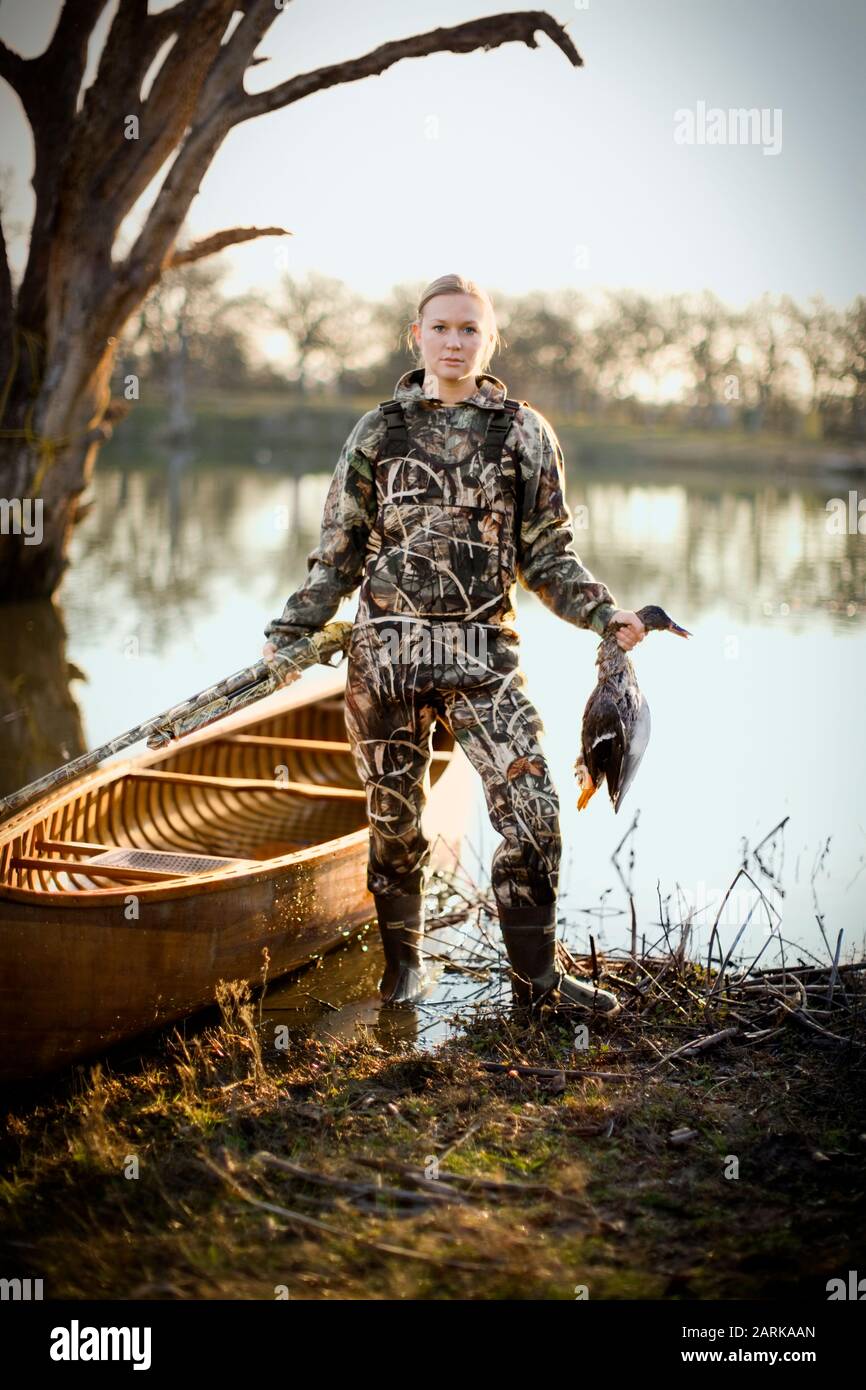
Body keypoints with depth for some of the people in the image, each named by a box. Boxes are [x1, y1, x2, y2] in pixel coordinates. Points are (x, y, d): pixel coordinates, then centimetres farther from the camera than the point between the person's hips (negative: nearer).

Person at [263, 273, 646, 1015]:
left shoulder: (526, 433, 6)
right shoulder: (378, 432, 7)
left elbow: (548, 557, 9)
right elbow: (339, 555, 10)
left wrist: (607, 615, -6)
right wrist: (287, 635, 2)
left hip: (484, 654, 0)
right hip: (387, 652, 0)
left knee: (534, 813, -9)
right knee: (395, 818, 8)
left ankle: (535, 976, 6)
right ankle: (404, 963, 27)